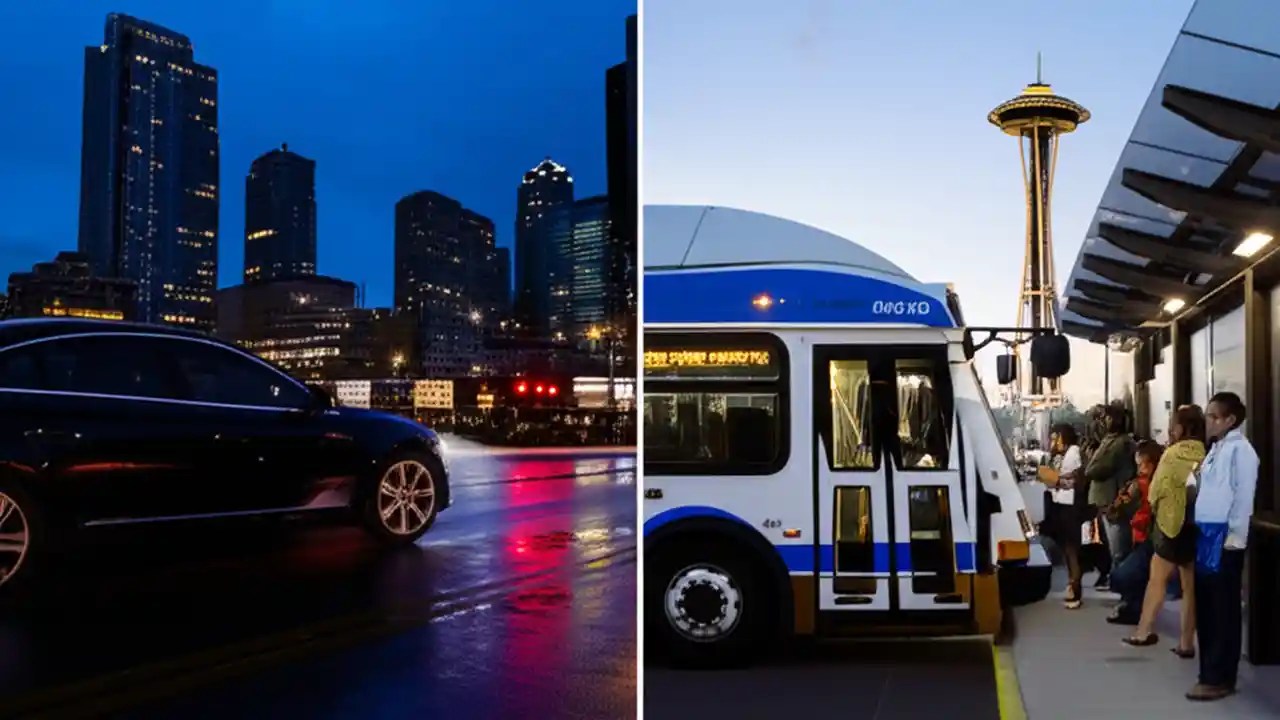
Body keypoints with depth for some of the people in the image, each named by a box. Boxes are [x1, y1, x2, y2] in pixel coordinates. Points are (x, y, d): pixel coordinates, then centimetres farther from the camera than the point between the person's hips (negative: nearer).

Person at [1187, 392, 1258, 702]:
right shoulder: (1215, 448, 16)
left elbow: (1244, 496, -14)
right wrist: (1201, 530, 13)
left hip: (1225, 537, -9)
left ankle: (1219, 679, 4)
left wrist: (1235, 537, -16)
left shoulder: (1240, 449, -10)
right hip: (1207, 534, 9)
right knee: (1205, 606, 12)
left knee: (1223, 610, -2)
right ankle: (1211, 672, 21)